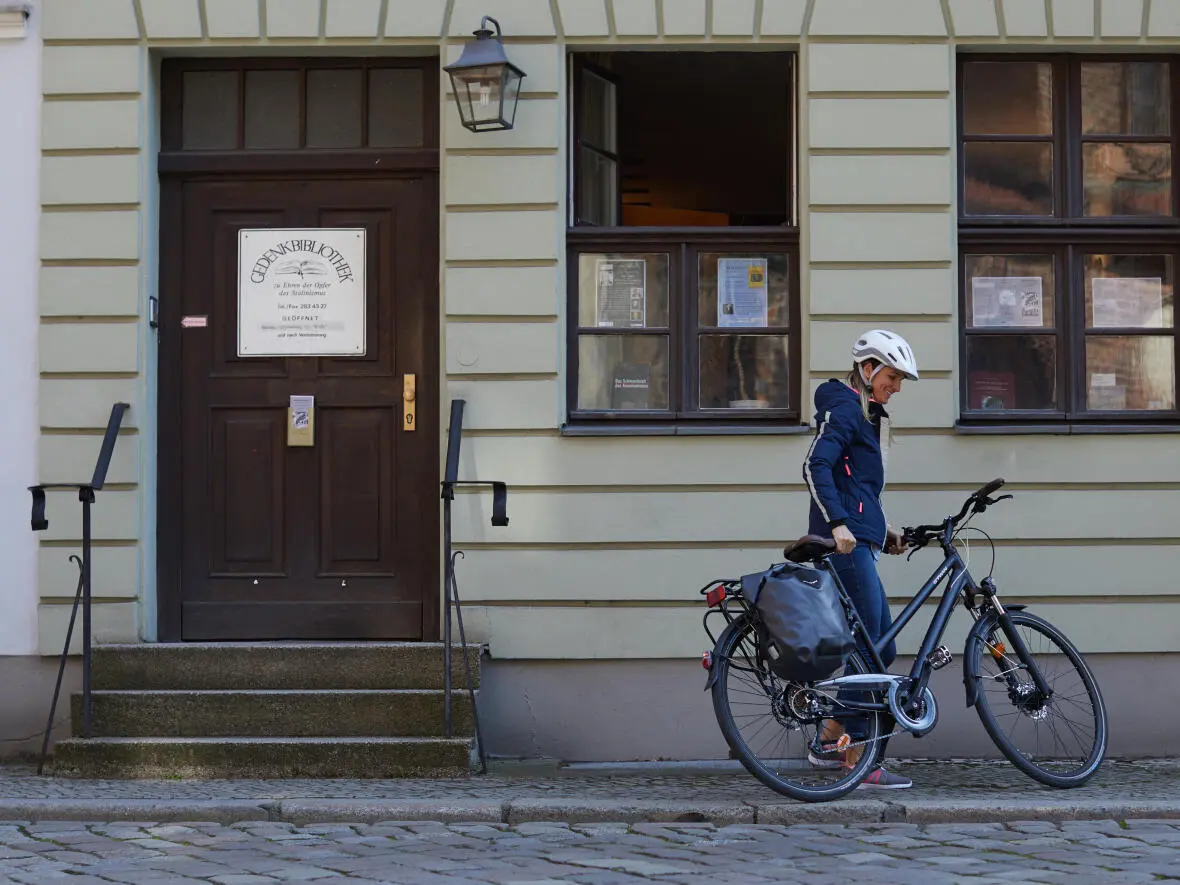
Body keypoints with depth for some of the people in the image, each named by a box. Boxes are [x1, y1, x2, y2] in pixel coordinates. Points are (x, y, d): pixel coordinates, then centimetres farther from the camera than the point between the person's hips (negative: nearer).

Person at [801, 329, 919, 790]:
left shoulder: (864, 414, 23)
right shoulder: (843, 408, -8)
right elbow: (816, 466, -21)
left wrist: (882, 532, 22)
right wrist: (837, 524, -29)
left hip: (856, 541, 10)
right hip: (845, 542, -10)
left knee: (880, 649, 10)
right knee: (869, 648, -9)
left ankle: (830, 742, 15)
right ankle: (860, 763, -6)